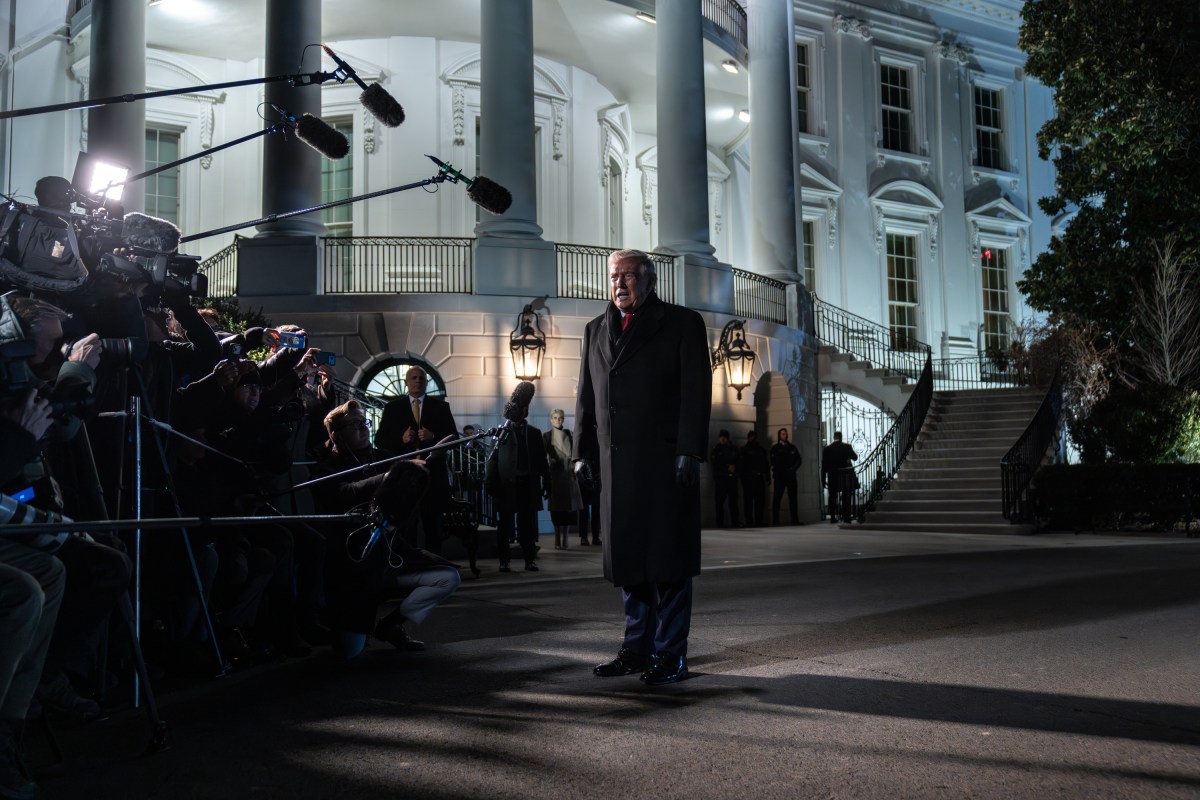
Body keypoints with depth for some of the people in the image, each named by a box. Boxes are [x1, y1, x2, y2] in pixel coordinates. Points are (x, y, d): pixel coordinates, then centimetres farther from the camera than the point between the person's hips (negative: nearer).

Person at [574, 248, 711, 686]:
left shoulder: (682, 323, 3)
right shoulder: (596, 330, 19)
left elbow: (695, 392, -4)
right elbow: (586, 396, 18)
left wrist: (688, 452, -12)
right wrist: (583, 451, 10)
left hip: (664, 460, -5)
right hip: (615, 463, 5)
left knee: (667, 559, -1)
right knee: (627, 558, 9)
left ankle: (671, 654, 8)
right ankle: (638, 648, 19)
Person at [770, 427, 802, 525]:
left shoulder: (792, 447, 15)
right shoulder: (775, 448, 5)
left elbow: (799, 460, 11)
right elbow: (774, 462, -3)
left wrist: (793, 469, -3)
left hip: (791, 476, 4)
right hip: (779, 476, -4)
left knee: (793, 498, 2)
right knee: (777, 498, -4)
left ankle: (795, 520, 3)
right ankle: (775, 520, -3)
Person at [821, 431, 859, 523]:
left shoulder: (827, 448, -2)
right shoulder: (847, 447, -5)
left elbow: (824, 465, -2)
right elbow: (855, 457, 9)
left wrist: (823, 479, 3)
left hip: (832, 476, 1)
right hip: (845, 476, -1)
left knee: (832, 496, 10)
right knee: (846, 496, 6)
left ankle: (832, 517, 8)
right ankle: (846, 516, 1)